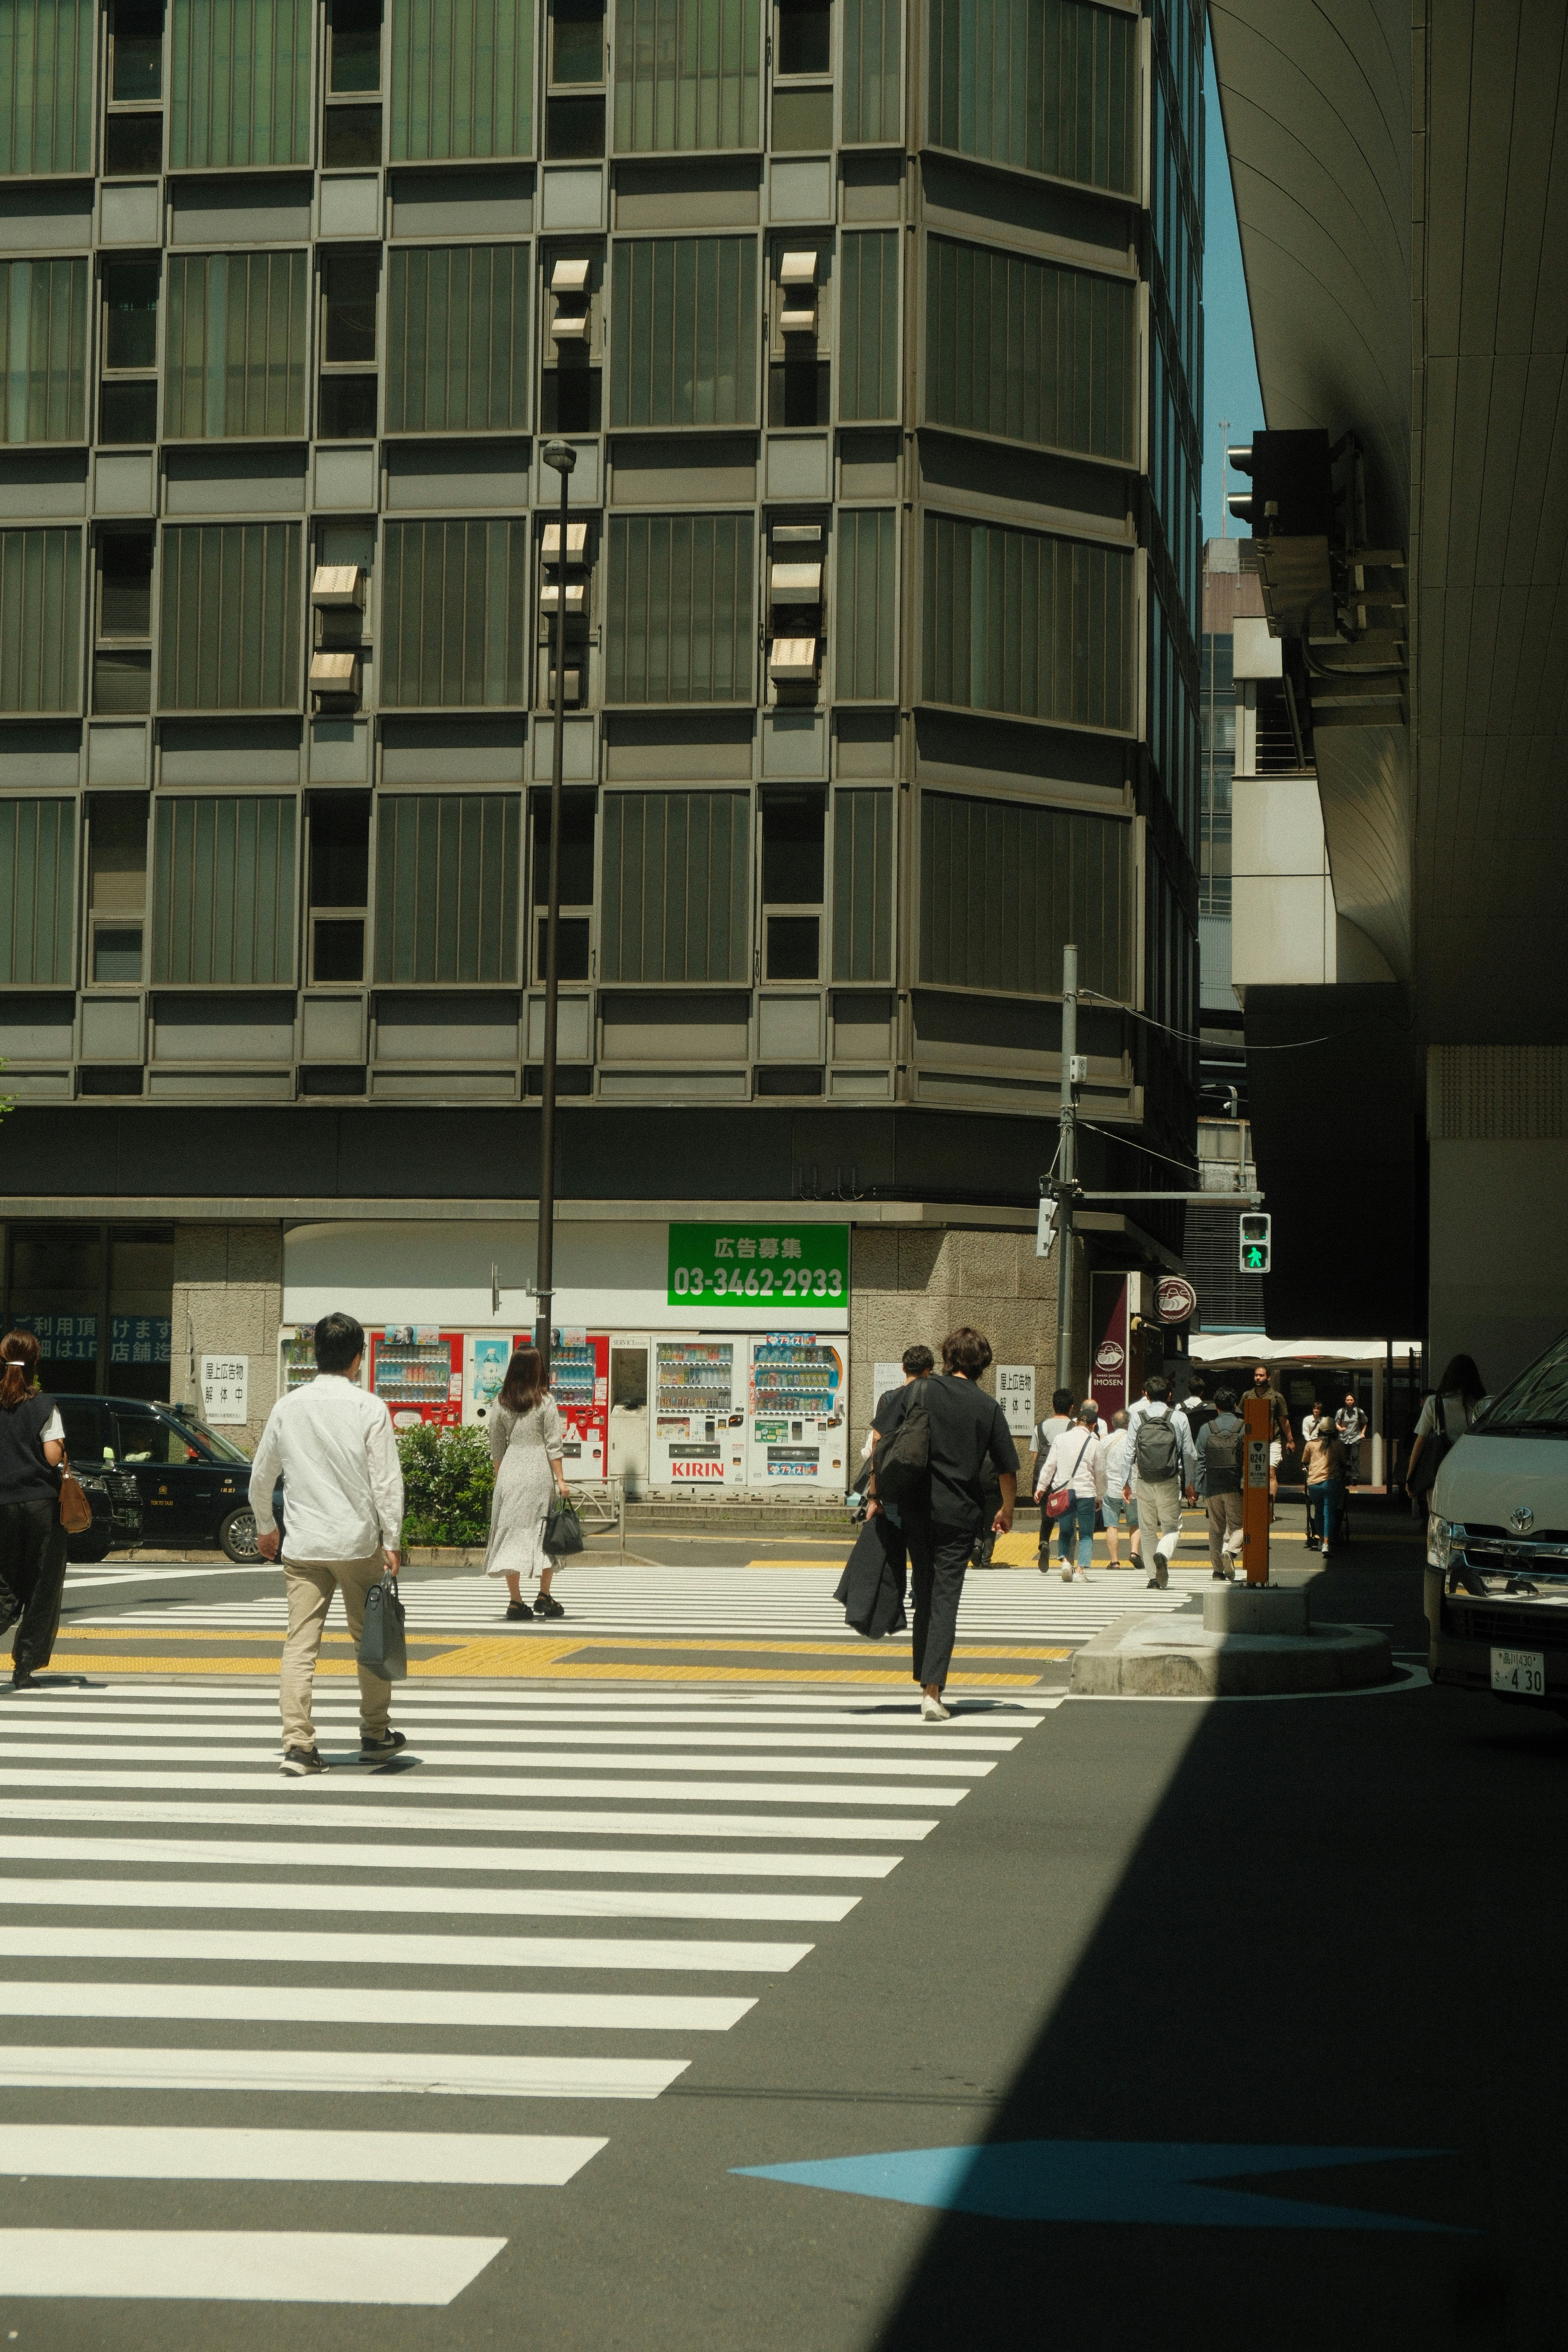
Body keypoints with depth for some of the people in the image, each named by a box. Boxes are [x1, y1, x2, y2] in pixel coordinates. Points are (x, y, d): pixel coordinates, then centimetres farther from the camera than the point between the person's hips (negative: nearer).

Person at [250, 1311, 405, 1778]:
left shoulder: (287, 1407, 4)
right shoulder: (369, 1408, -6)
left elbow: (261, 1476, 13)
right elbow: (387, 1480, -9)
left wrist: (265, 1528, 28)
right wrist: (391, 1541, -2)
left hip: (302, 1546, 2)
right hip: (358, 1541, -2)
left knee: (300, 1642, 1)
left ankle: (298, 1746, -7)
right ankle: (375, 1735, 24)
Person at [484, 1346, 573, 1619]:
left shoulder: (501, 1403, 3)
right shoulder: (546, 1402, -5)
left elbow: (496, 1445, 8)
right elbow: (553, 1445, -6)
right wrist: (560, 1479, -2)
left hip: (509, 1472, 2)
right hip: (540, 1473, -2)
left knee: (512, 1532, 3)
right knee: (545, 1533, 10)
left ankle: (516, 1601, 0)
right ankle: (544, 1597, 11)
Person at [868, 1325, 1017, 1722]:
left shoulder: (919, 1391, -1)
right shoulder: (989, 1407, 0)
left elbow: (881, 1439, -5)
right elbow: (1008, 1469, 5)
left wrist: (875, 1495, 1)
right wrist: (1006, 1511, 23)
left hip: (915, 1507, 1)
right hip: (960, 1515, -1)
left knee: (924, 1593, 16)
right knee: (945, 1599, -1)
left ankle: (926, 1680, 24)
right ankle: (932, 1692, -10)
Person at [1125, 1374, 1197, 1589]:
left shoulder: (1136, 1416, 0)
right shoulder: (1179, 1418, 0)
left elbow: (1129, 1452, -1)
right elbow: (1189, 1454, 3)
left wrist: (1127, 1482, 7)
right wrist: (1191, 1485, 12)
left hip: (1143, 1482, 1)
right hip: (1170, 1483, -1)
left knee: (1148, 1529, 11)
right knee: (1172, 1527, 8)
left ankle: (1155, 1577, 10)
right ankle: (1163, 1555, -22)